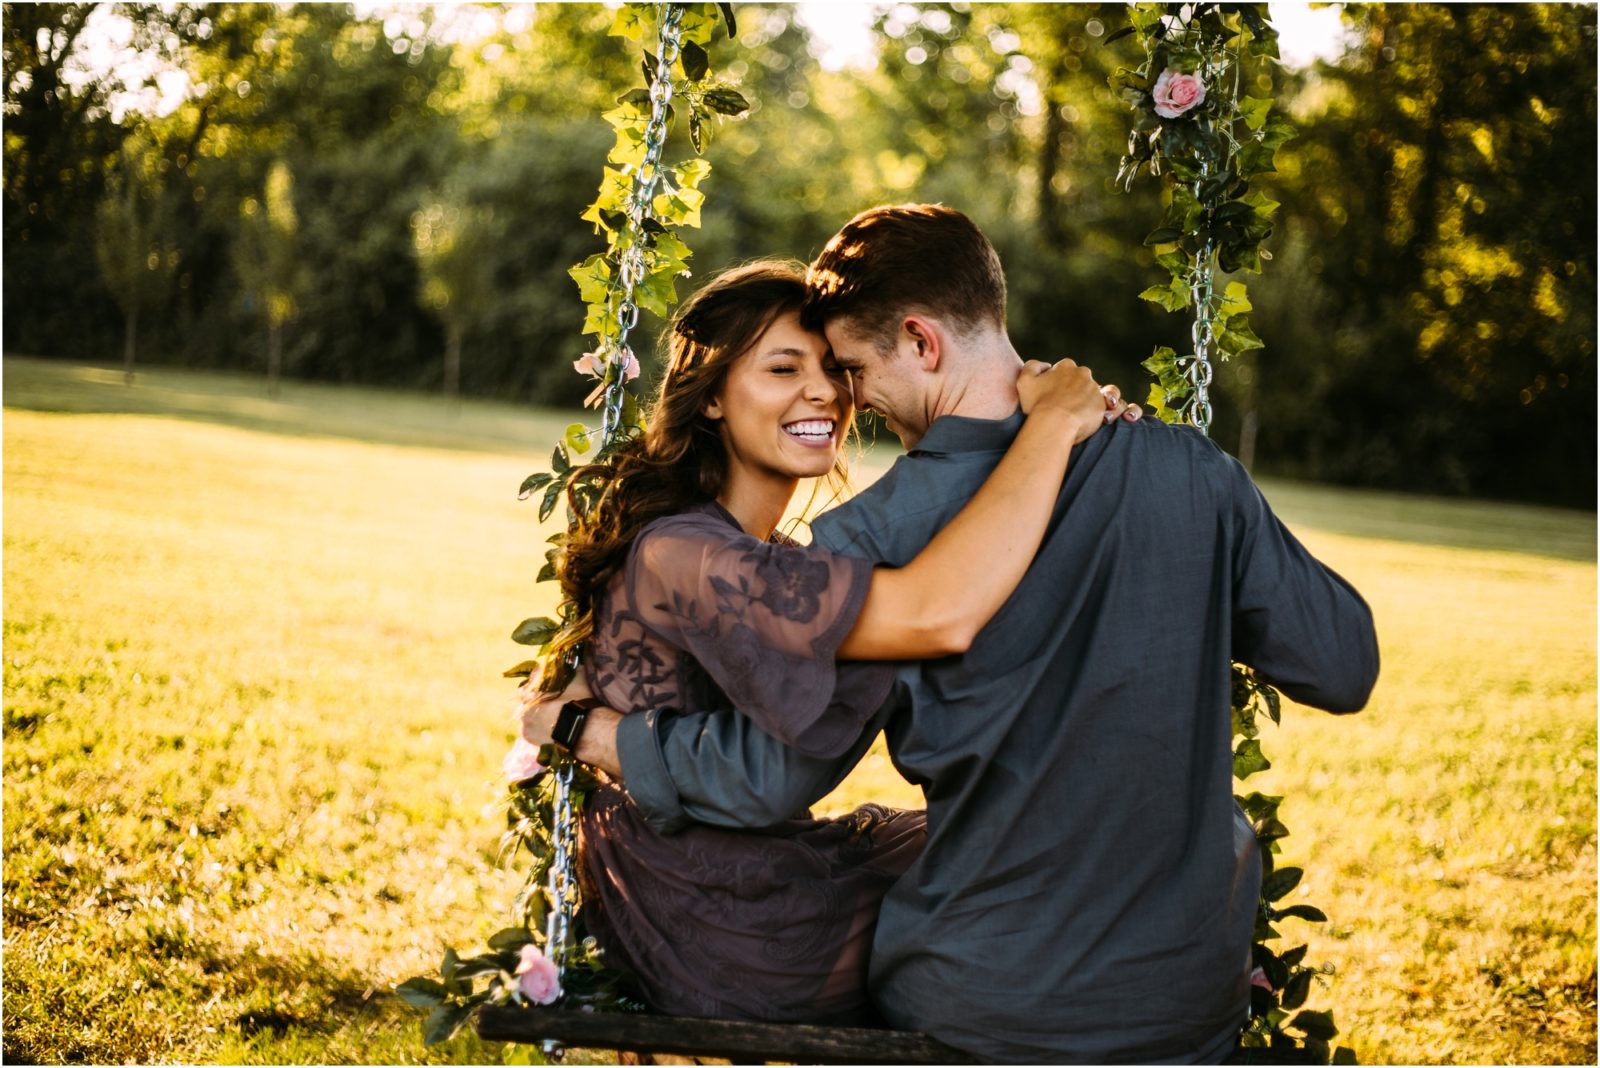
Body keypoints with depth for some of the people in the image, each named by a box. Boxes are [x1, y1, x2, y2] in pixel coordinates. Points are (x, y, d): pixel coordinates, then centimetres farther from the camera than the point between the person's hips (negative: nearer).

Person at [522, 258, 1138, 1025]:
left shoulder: (762, 558, 7)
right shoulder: (681, 555, -26)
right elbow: (937, 616, -38)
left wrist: (1076, 418, -9)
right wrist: (1052, 422, -27)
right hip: (729, 945, -9)